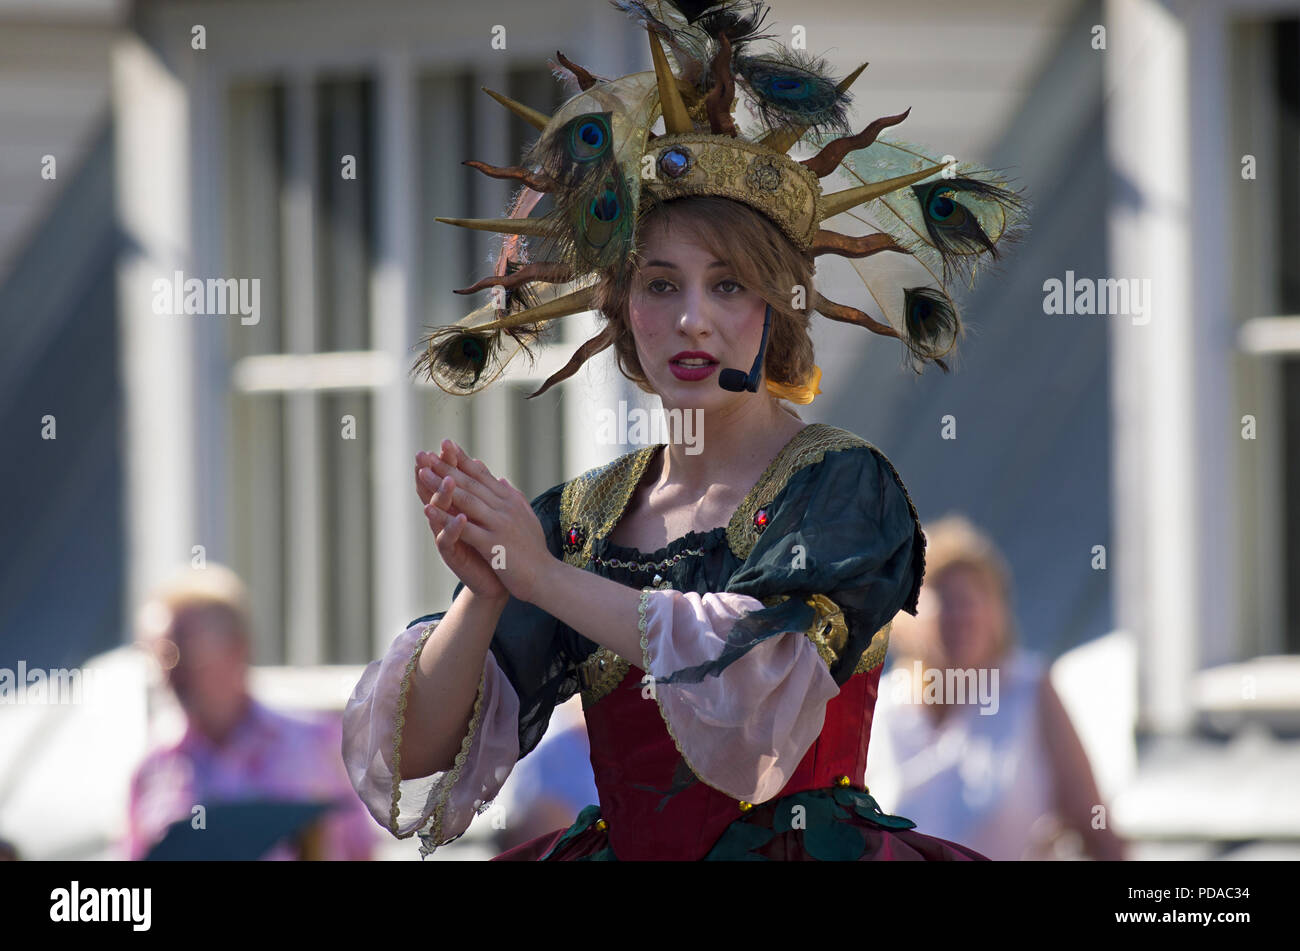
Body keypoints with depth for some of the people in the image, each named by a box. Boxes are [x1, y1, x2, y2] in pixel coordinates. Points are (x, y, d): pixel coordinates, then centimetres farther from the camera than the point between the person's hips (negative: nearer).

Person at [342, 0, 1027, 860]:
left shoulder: (844, 485, 0)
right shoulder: (580, 515, 11)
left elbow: (763, 672, -17)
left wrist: (545, 577, -12)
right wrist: (483, 596, -12)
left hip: (797, 846, -2)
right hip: (623, 852, 2)